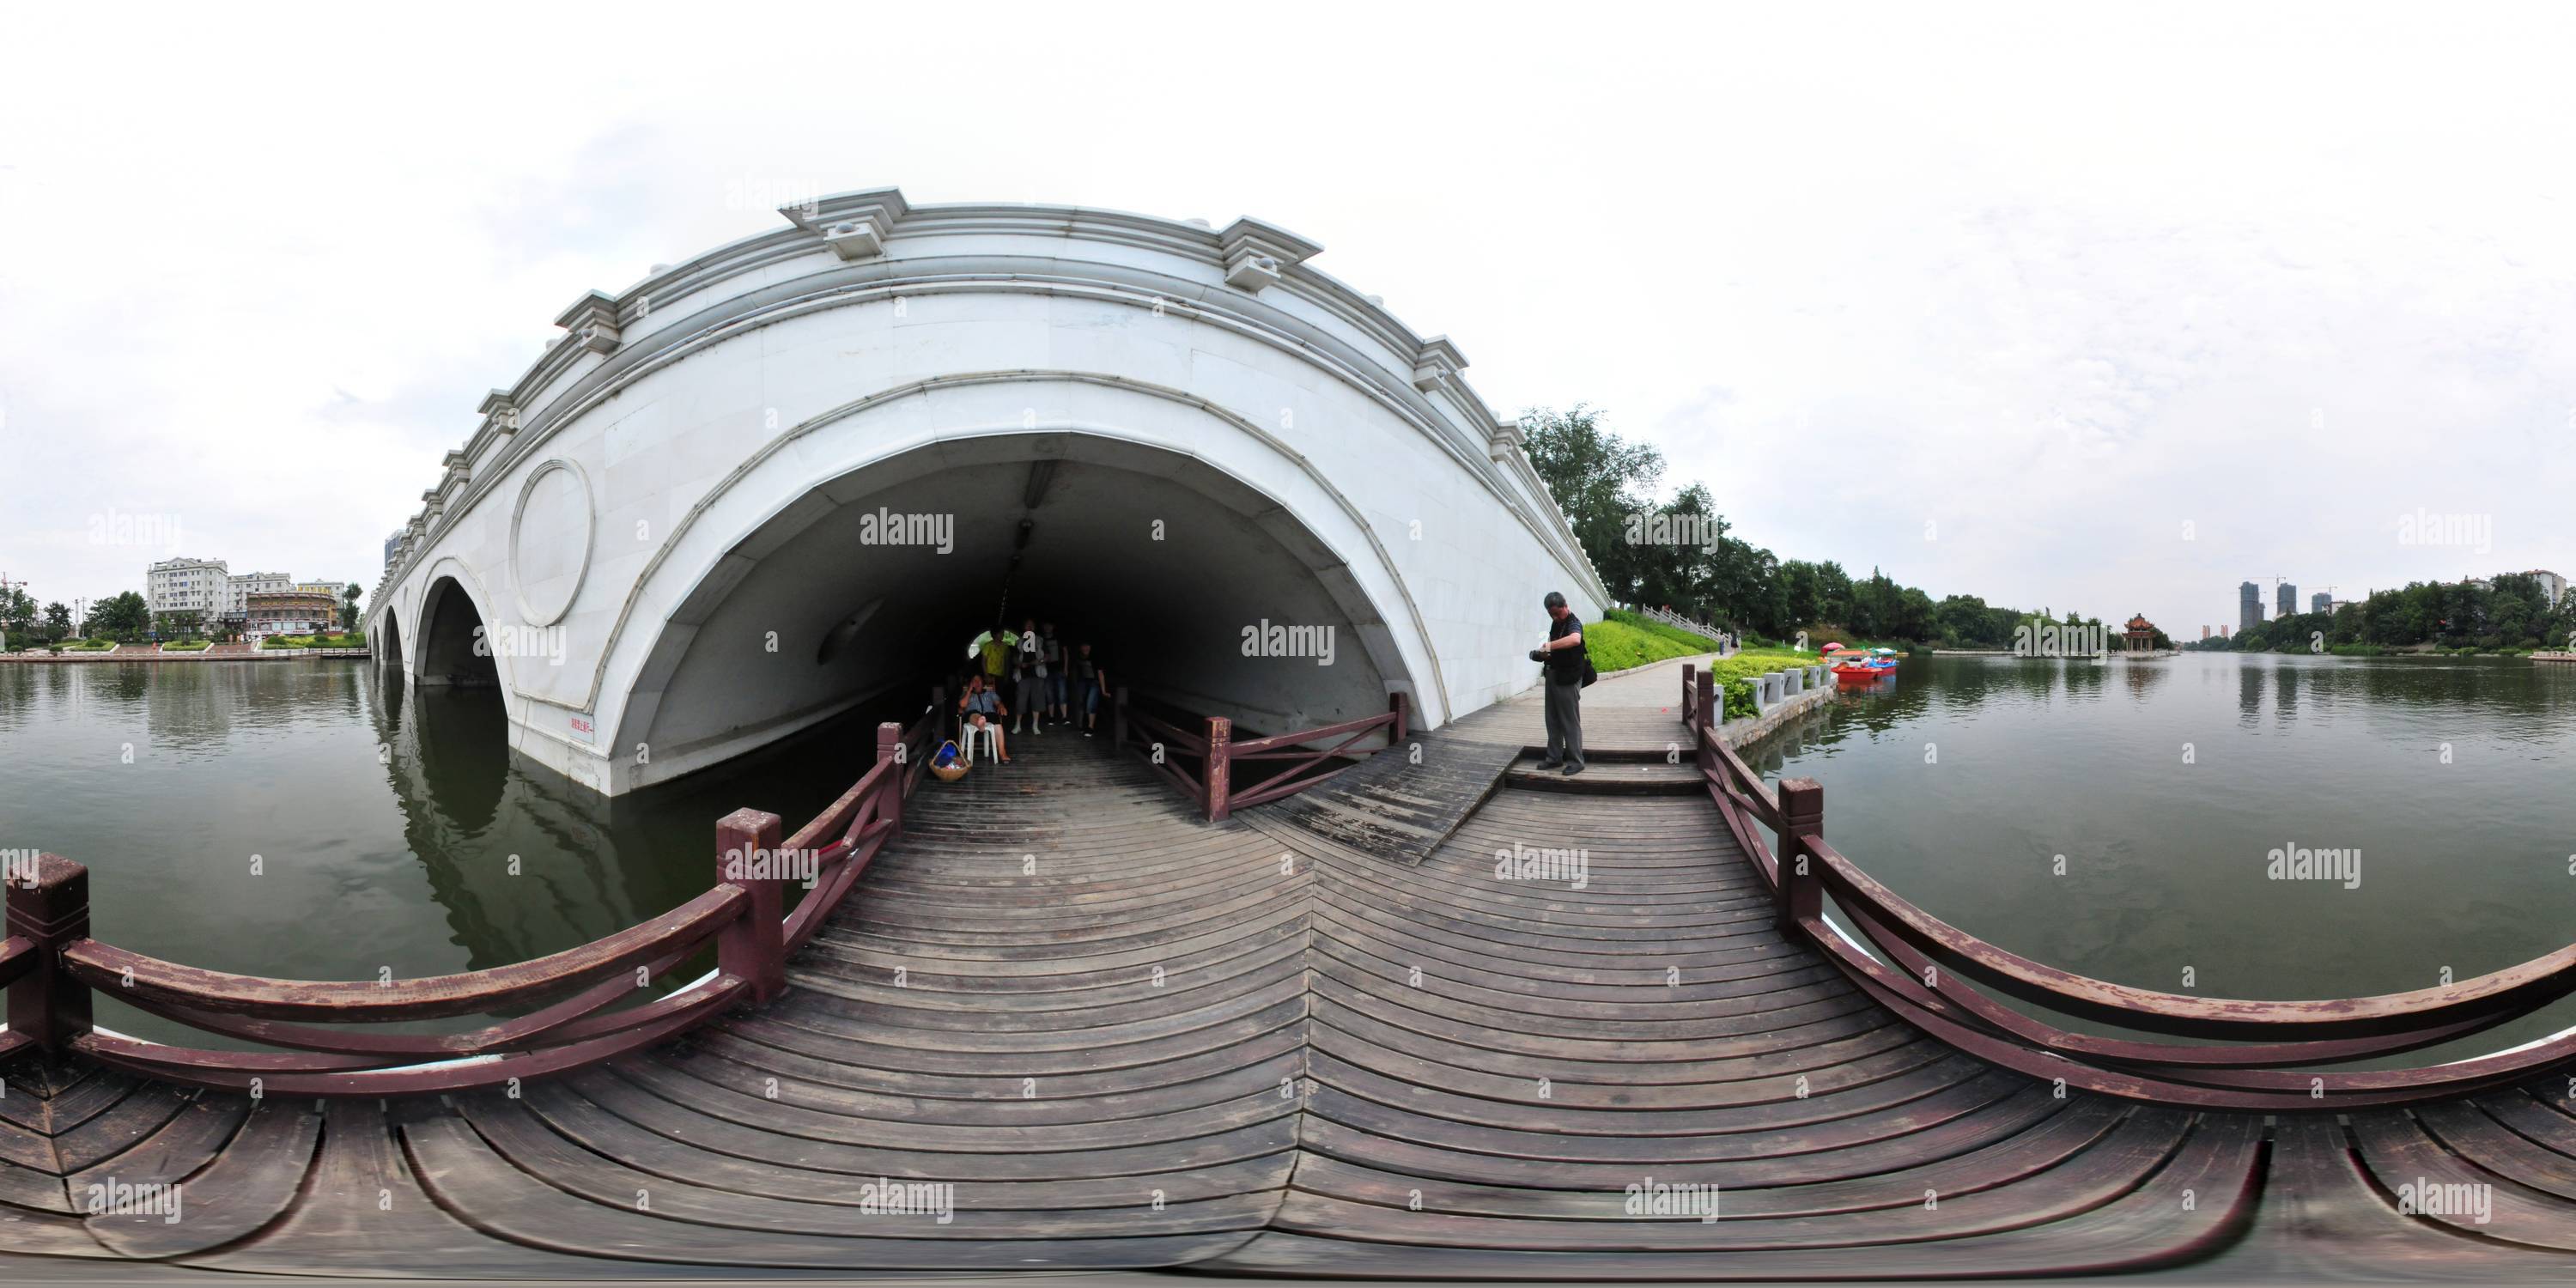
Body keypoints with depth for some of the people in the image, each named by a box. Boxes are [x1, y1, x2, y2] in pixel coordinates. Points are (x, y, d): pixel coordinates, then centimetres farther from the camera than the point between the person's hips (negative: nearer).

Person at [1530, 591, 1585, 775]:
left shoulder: (1573, 623, -17)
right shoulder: (1556, 623, 10)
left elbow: (1575, 639, -41)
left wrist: (1549, 646, -40)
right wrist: (1542, 654, 2)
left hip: (1568, 678, -9)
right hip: (1553, 675, 9)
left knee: (1570, 720, -3)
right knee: (1553, 719, 13)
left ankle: (1576, 761, 4)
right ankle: (1554, 757, 22)